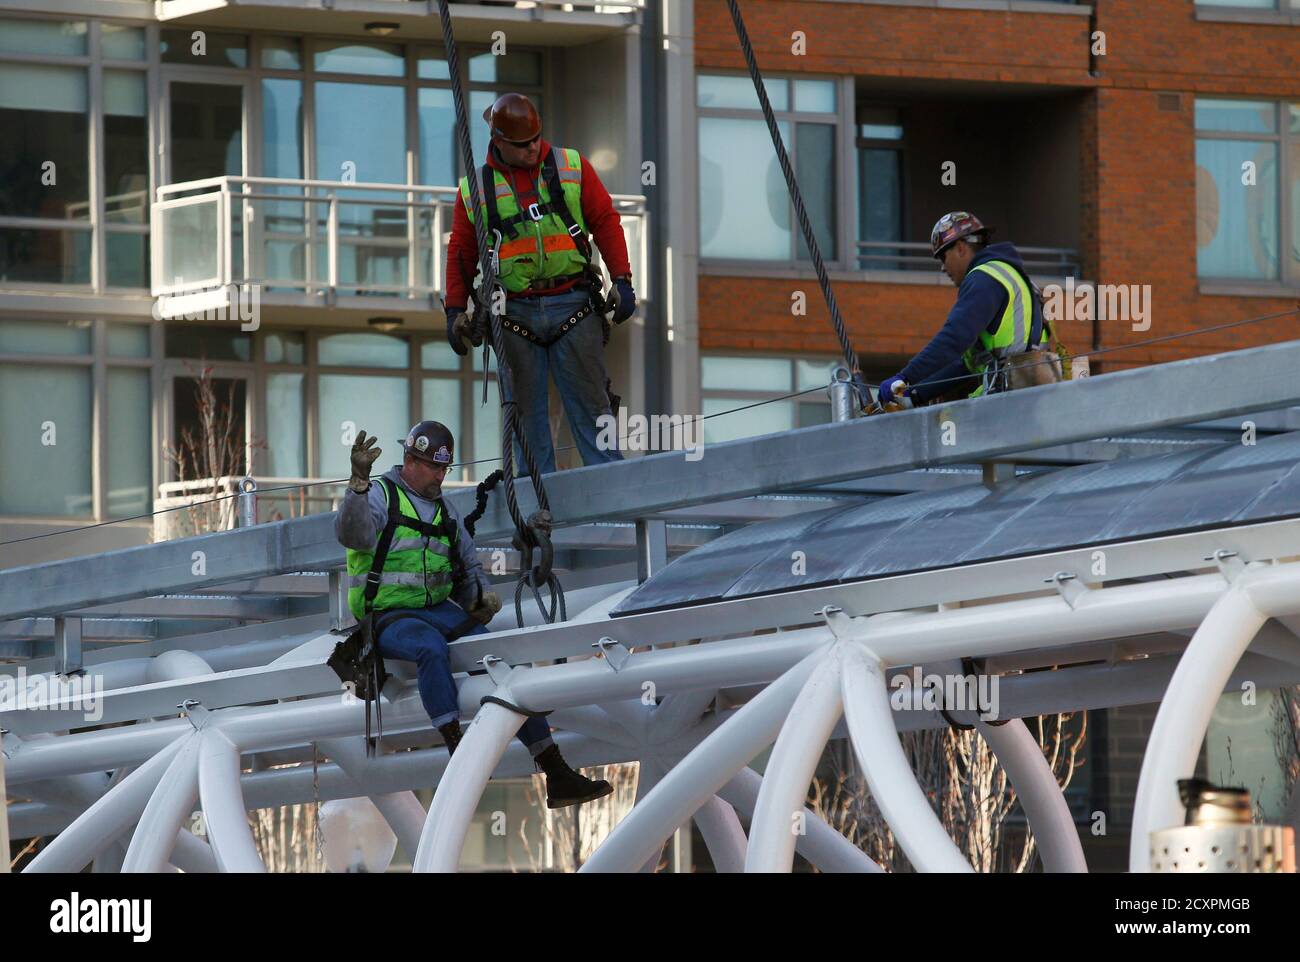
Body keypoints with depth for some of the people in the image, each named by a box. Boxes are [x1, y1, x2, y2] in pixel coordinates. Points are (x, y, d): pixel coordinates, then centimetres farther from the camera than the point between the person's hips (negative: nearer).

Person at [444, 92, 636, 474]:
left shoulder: (571, 167, 5)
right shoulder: (475, 188, 6)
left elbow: (606, 221, 7)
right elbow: (460, 252, 13)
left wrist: (622, 280, -1)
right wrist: (455, 310, 7)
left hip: (574, 307, -1)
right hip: (515, 311, 1)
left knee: (589, 404, -2)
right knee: (527, 412, 1)